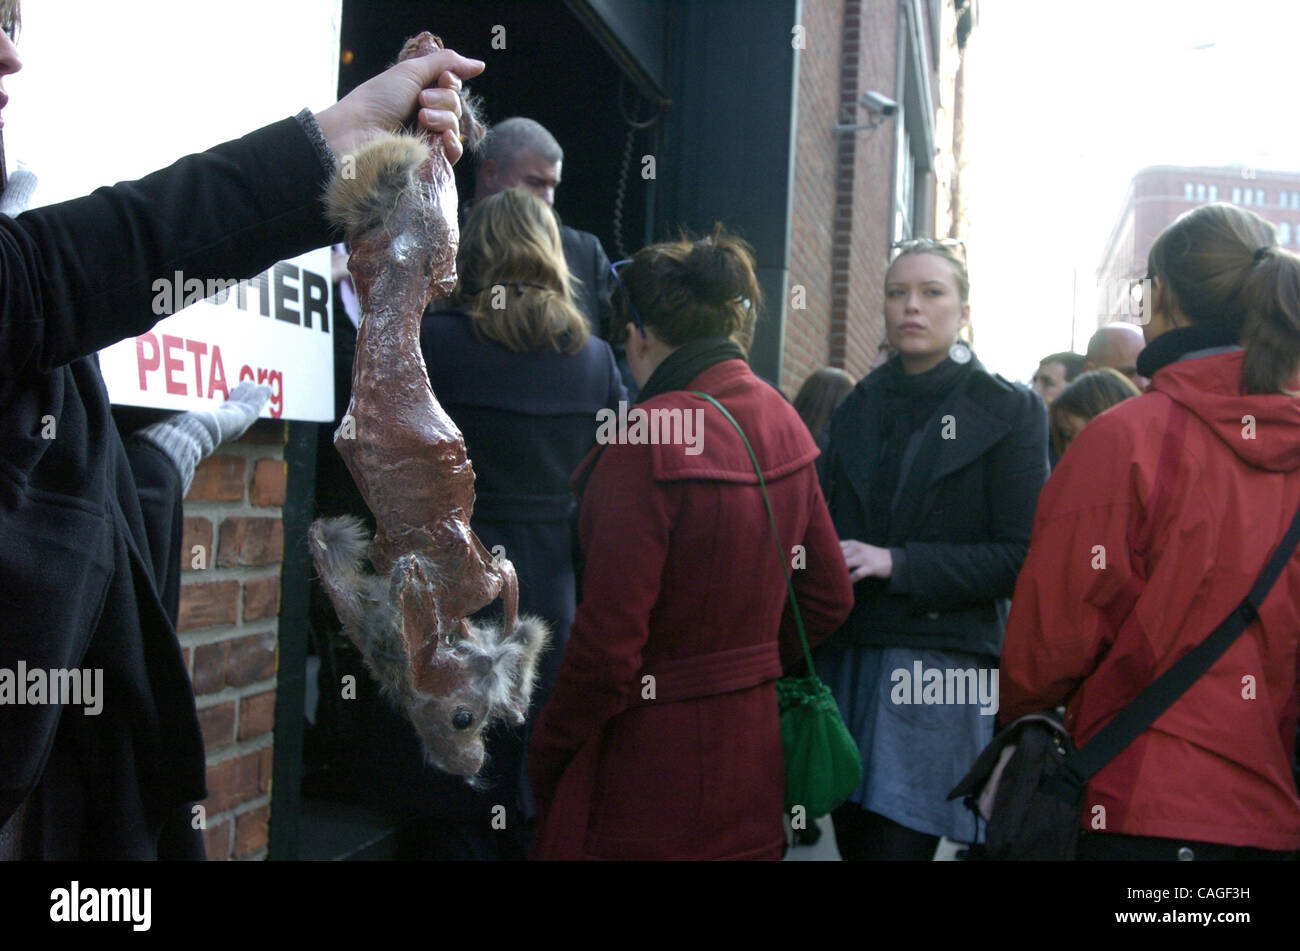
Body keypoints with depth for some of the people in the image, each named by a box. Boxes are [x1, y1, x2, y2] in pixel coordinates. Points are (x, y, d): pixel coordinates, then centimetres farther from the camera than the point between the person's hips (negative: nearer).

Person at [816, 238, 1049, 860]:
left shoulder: (1009, 411, 0)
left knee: (897, 841, -9)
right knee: (854, 840, 9)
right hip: (848, 662, 5)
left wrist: (897, 563, -15)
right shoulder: (859, 407, 15)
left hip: (941, 668, -5)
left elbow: (1021, 556, -7)